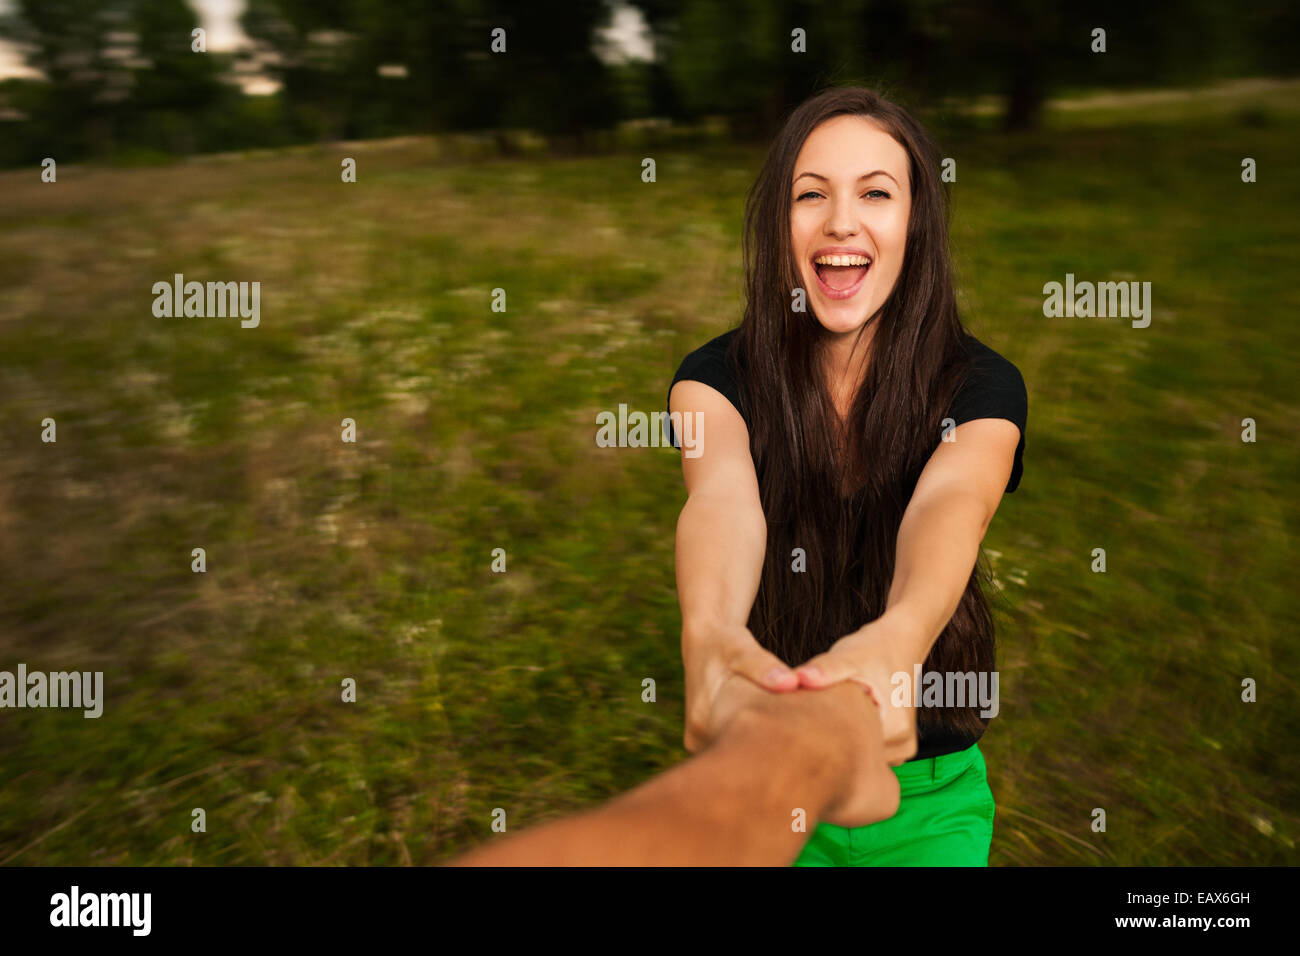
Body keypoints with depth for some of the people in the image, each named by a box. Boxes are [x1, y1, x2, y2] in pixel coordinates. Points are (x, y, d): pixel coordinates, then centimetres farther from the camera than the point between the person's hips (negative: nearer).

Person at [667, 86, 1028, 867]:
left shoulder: (983, 384, -10)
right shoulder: (718, 376, -10)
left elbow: (952, 501, -31)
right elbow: (721, 494, -30)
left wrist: (896, 637, -53)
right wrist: (711, 633, -53)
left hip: (931, 788, 0)